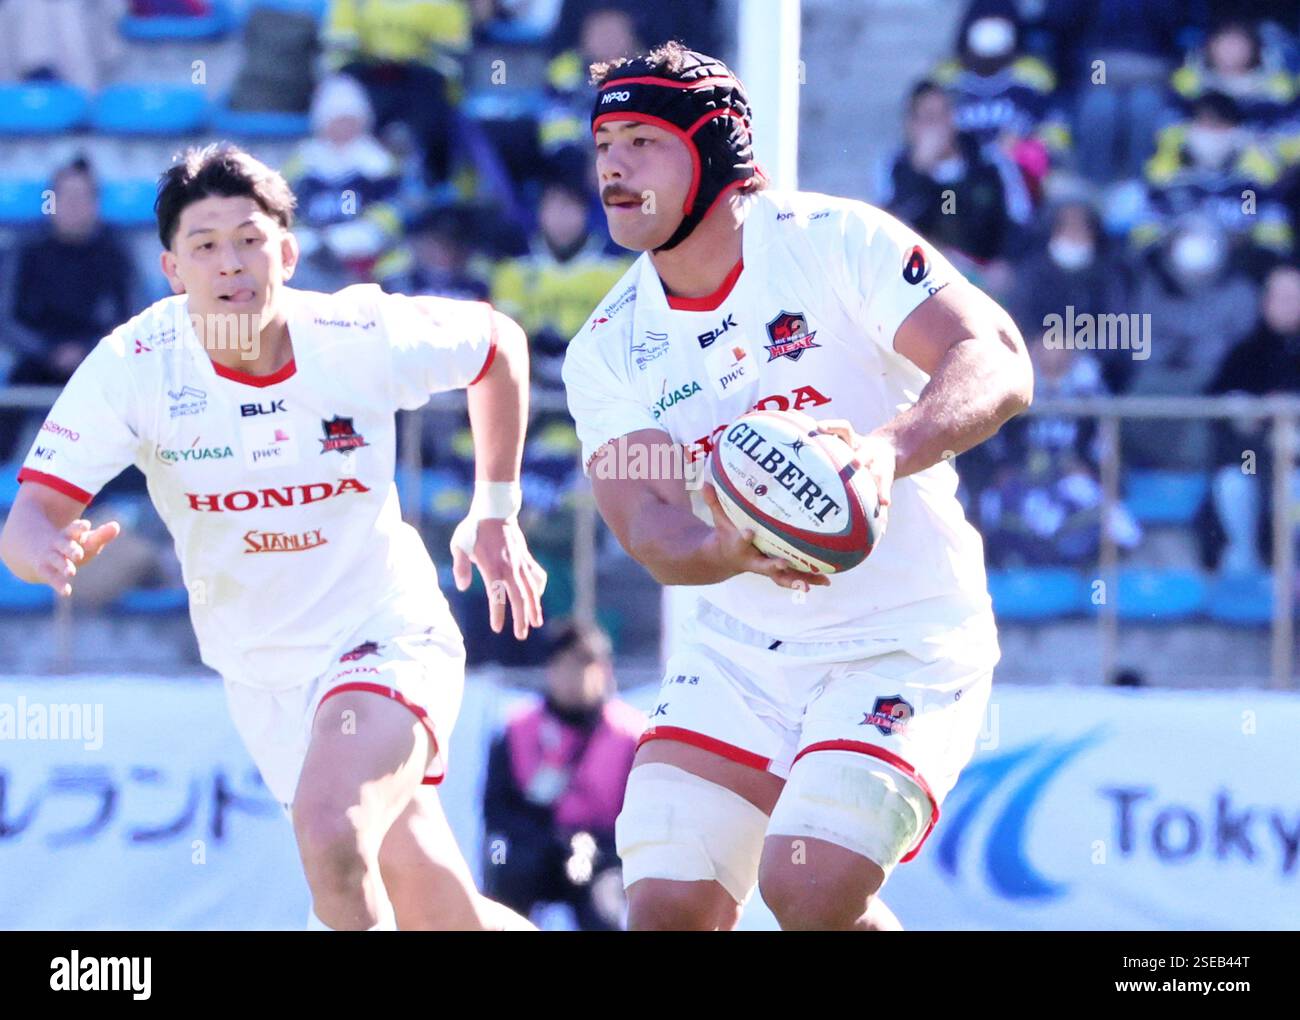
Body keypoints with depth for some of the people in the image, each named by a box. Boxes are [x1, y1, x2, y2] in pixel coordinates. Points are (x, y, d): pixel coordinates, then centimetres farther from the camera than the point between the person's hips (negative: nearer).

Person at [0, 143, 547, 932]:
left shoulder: (361, 338, -17)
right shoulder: (131, 368, -16)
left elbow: (500, 342, 4)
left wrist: (498, 511, 3)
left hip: (386, 637, -3)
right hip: (262, 679, 3)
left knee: (330, 837, -32)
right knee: (441, 915, 8)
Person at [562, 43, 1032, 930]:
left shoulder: (834, 242, -11)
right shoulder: (607, 350, 2)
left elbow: (1000, 365, -21)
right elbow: (650, 527, -8)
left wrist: (888, 448, -41)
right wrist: (731, 549, -32)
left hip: (904, 643, -5)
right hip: (739, 651, 5)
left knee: (810, 887, -23)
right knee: (667, 907, -7)